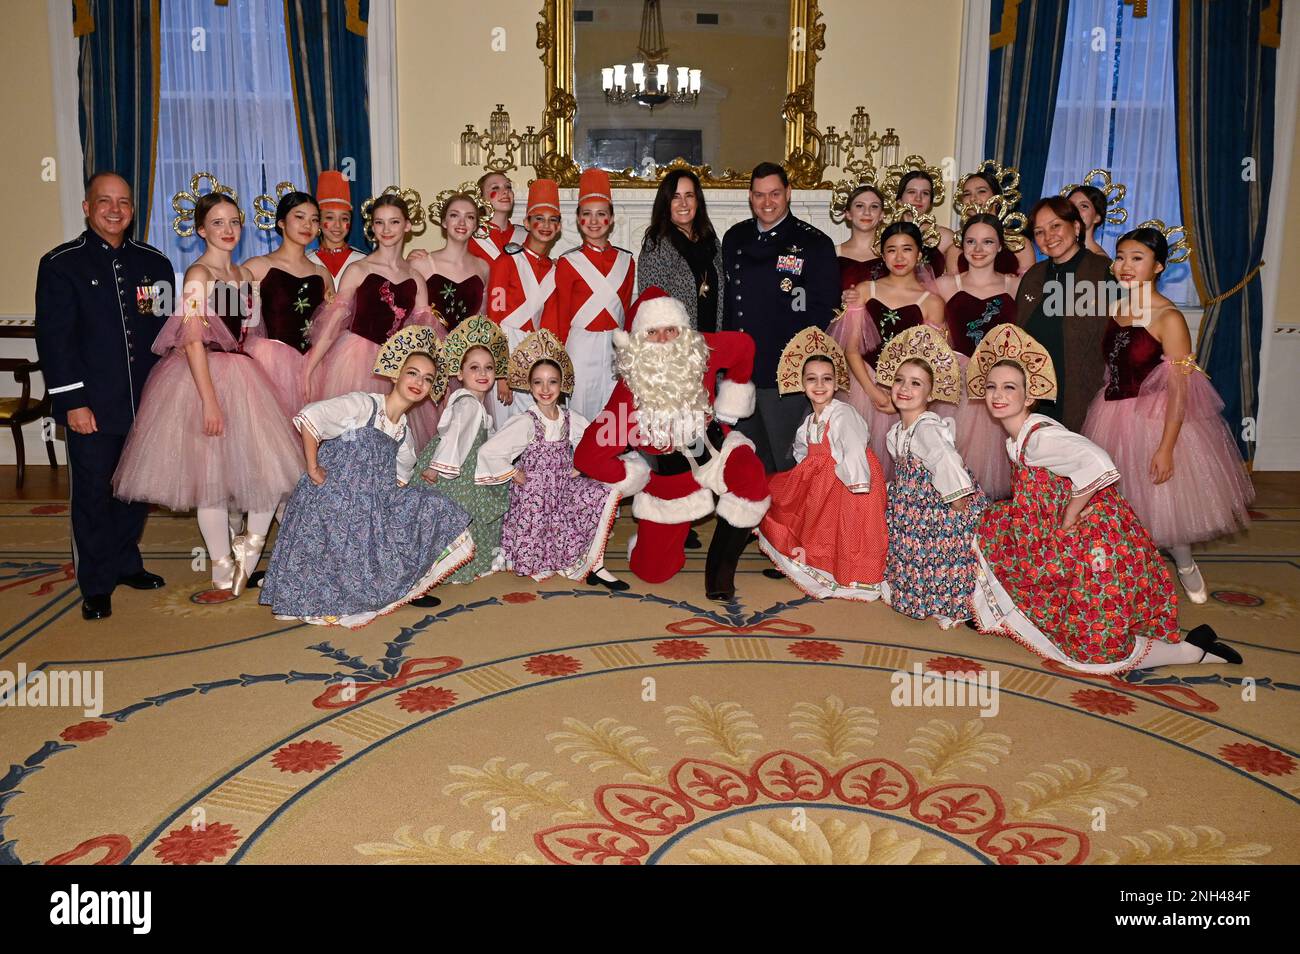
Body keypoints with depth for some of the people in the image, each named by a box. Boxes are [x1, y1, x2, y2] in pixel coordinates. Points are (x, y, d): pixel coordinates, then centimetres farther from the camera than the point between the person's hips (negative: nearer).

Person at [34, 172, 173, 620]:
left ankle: (125, 562, 31)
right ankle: (97, 585, 15)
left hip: (146, 401, 4)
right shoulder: (61, 264, -1)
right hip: (92, 405, -3)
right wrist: (73, 402, -12)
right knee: (92, 494, 3)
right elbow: (54, 339, -6)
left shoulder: (154, 262, 10)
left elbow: (167, 330, 11)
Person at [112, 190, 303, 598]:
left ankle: (246, 554, 17)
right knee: (211, 475, 1)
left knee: (268, 468, 1)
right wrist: (210, 400, -20)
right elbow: (193, 341, -15)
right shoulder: (197, 274, -9)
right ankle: (224, 574, 10)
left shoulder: (243, 273, 13)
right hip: (203, 376, -7)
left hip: (241, 375, 7)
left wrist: (246, 375, 13)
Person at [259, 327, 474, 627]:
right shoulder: (363, 405, -13)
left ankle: (406, 585, 8)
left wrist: (395, 491, 4)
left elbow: (401, 473, 24)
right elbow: (307, 417, -23)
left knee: (432, 507, 0)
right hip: (332, 498, -8)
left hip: (371, 503, 8)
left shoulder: (403, 430, 11)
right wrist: (313, 469, -18)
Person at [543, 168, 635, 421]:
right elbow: (560, 316, 1)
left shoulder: (626, 261, 7)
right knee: (581, 416, 1)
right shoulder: (568, 263, -1)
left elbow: (626, 310, 12)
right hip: (581, 347, -3)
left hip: (616, 348, 3)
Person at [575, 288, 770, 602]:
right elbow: (587, 456, -19)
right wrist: (635, 478, -8)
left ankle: (720, 567, -15)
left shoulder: (701, 351, -17)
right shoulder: (630, 390, -22)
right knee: (653, 572, 2)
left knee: (750, 476, -36)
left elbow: (743, 345, 5)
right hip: (667, 473, -1)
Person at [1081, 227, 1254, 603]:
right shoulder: (1116, 307, 2)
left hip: (1154, 418, -6)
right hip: (1113, 415, 6)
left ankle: (1186, 567, 35)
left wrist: (1166, 448, -22)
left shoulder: (1169, 318, -17)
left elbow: (1179, 389, -19)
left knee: (1166, 499, 9)